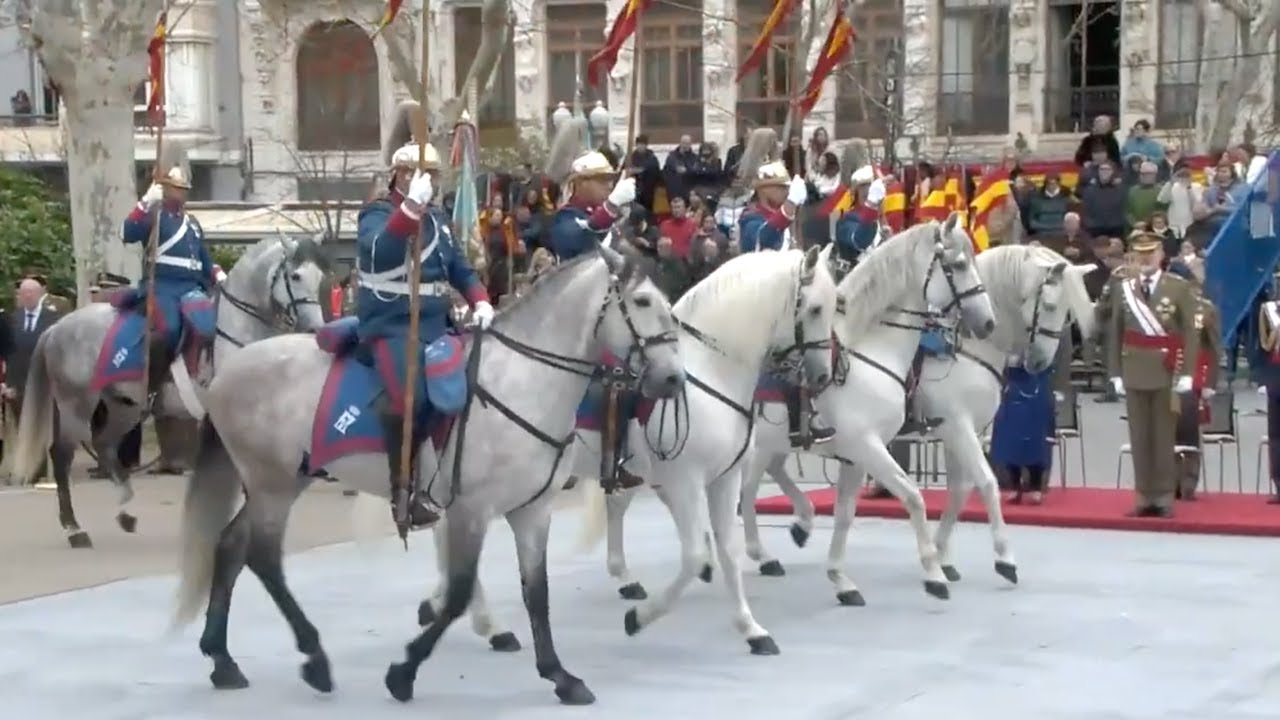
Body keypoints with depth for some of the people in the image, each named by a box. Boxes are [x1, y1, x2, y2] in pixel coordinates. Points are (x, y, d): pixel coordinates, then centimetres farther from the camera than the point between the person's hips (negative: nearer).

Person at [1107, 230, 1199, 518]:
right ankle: (1144, 496, 9)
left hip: (1167, 373, -2)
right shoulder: (1122, 288, 8)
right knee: (1139, 438, 4)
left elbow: (1191, 333, -3)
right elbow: (1115, 334, 7)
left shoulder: (1180, 288, 0)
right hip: (1134, 373, 3)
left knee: (1164, 437, 2)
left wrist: (1186, 373, -10)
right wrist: (1115, 373, 1)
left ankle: (1165, 496, 6)